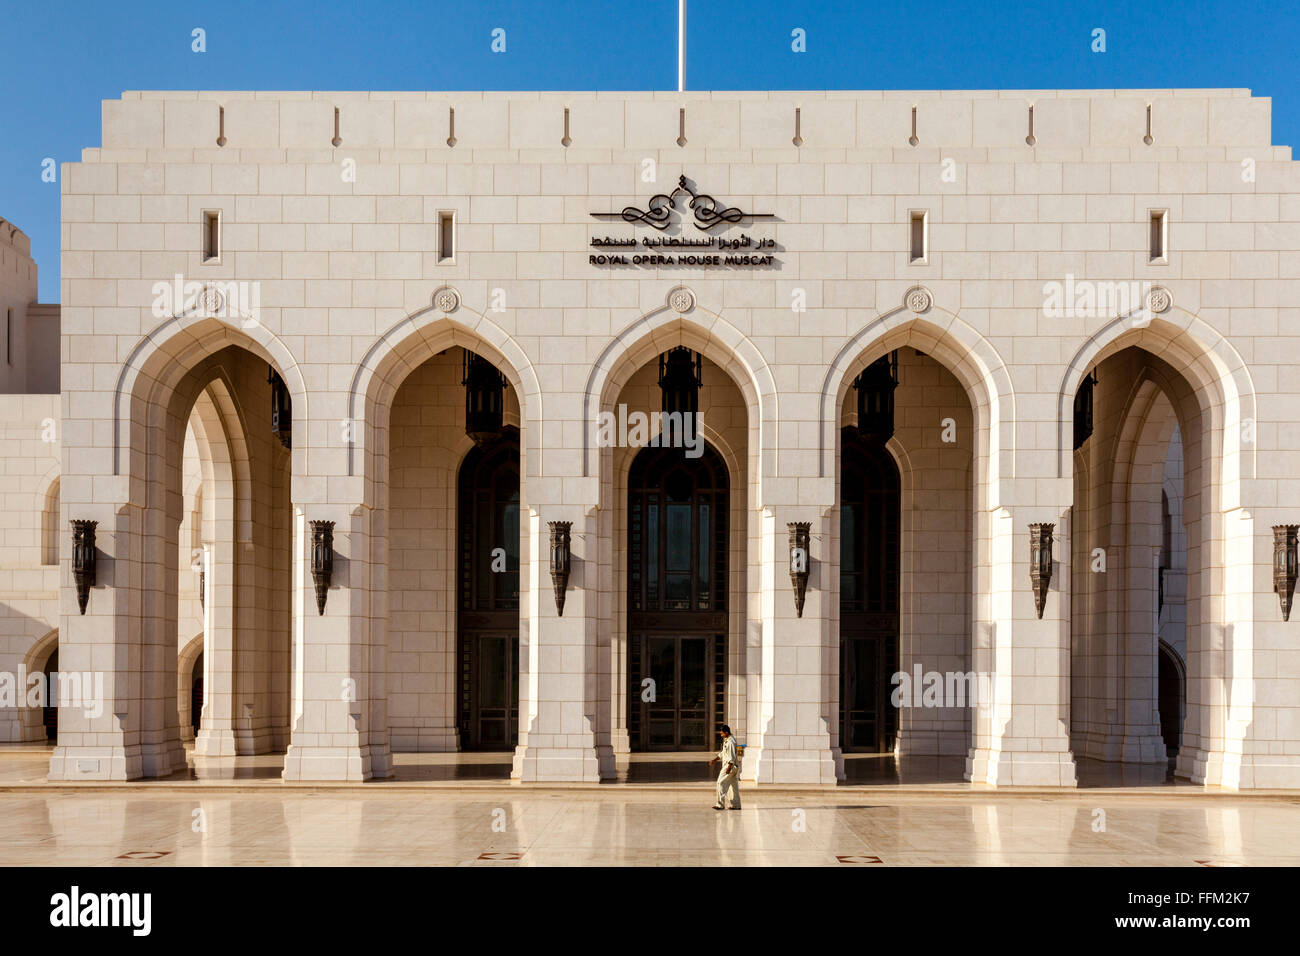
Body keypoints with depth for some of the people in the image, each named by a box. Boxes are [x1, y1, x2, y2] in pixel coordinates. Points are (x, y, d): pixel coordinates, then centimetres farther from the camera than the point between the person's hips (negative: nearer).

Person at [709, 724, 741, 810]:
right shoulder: (726, 740, 16)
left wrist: (729, 767, -25)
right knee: (734, 785, 11)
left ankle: (720, 804, -12)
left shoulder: (730, 742, -16)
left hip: (730, 765, -10)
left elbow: (732, 756, -21)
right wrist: (714, 760, 25)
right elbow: (723, 753, 26)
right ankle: (736, 805, 14)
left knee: (721, 783, -10)